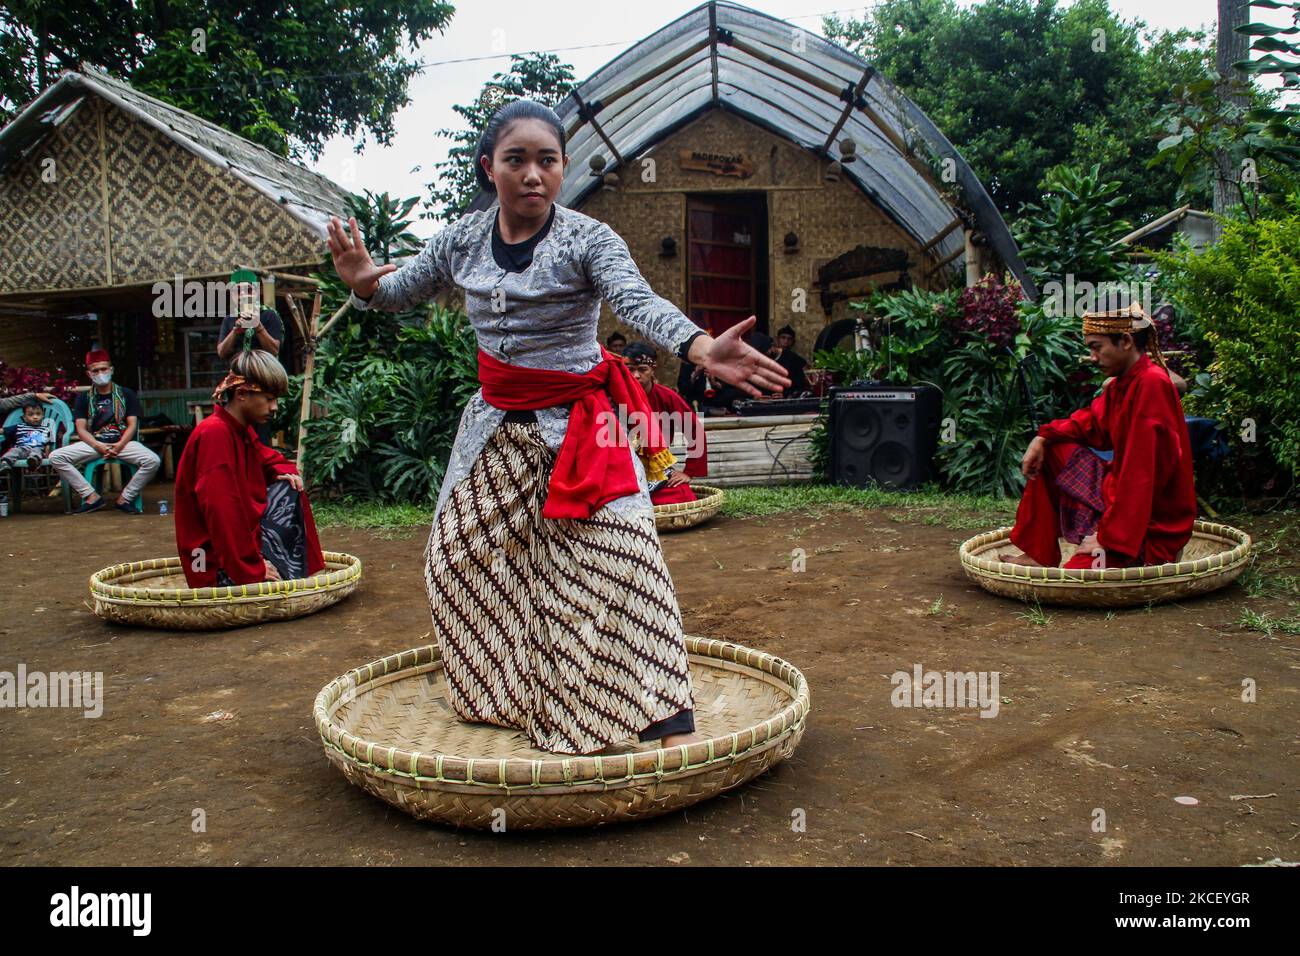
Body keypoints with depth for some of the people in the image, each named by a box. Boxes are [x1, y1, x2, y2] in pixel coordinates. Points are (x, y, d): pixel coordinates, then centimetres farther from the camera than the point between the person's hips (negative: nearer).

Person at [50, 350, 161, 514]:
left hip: (123, 442, -2)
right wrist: (99, 446, -15)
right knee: (56, 457, -20)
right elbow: (81, 429, 4)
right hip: (93, 444, 2)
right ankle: (92, 496, -16)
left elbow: (132, 425, 3)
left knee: (153, 461, -29)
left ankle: (124, 498, -13)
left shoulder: (126, 394, 11)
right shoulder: (84, 398, 13)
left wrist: (120, 445, -15)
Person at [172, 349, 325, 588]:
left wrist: (286, 472, 3)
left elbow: (270, 460, 28)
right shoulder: (214, 433, -22)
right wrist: (252, 568, -26)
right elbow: (221, 510, -29)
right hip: (220, 562, -10)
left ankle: (301, 576, 9)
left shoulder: (243, 431, 7)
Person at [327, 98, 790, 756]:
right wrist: (363, 281, -11)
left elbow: (637, 301, -33)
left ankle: (666, 715, -5)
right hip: (496, 423, 6)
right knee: (459, 556, 14)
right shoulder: (461, 241, -1)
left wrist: (703, 349, -53)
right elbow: (402, 292, 13)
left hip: (578, 423, -5)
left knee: (619, 558, -14)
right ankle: (492, 690, 39)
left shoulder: (587, 239, -16)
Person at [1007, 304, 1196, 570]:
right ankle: (1040, 555, 14)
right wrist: (1044, 437, 3)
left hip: (1151, 525, -9)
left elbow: (1143, 473, -28)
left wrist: (1111, 536, -27)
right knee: (1049, 451, 13)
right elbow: (1092, 422, 21)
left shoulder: (1152, 384, -24)